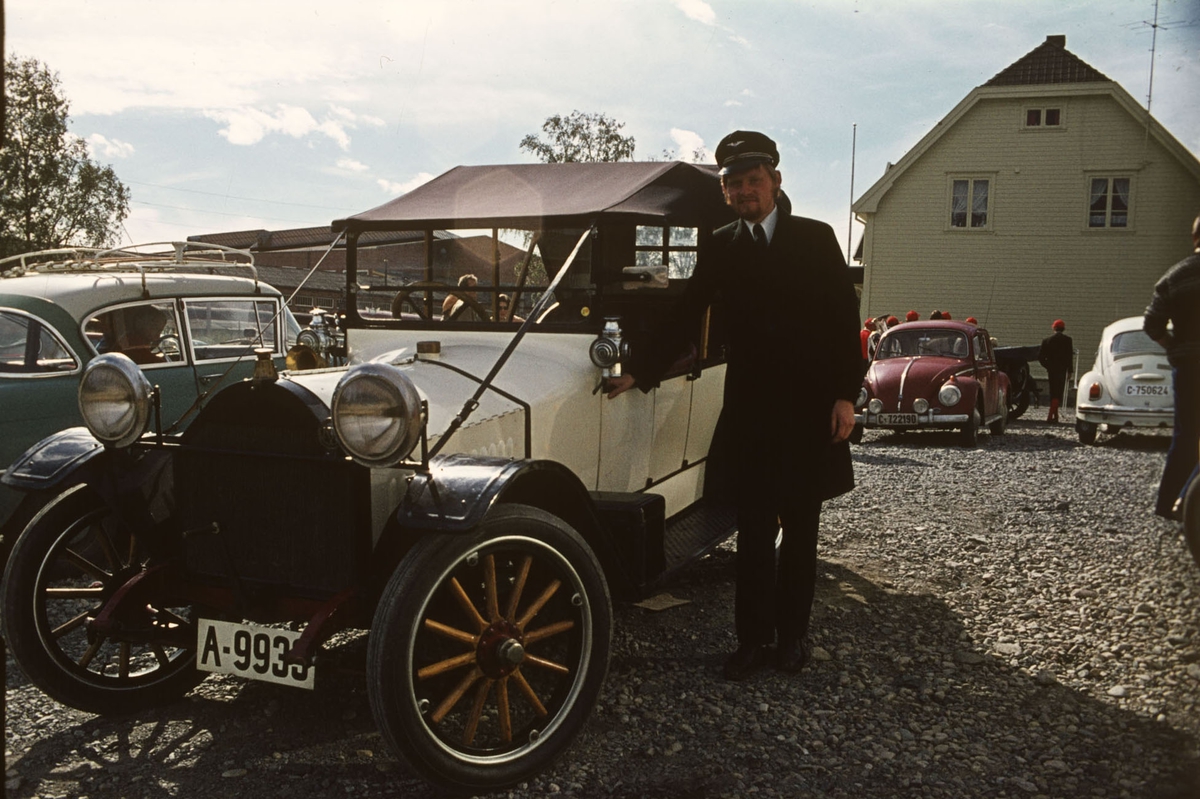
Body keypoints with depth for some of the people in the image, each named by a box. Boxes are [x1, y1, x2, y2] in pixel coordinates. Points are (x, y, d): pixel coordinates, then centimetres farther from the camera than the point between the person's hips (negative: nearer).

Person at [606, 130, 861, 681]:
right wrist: (639, 372, -2)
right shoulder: (719, 249, 8)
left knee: (800, 528, 9)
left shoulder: (815, 239, 2)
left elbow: (844, 319, 0)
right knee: (753, 530, 2)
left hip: (809, 408, -1)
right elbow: (684, 318, 7)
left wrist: (845, 395, -7)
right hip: (747, 407, 1)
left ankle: (792, 633, 20)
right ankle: (752, 638, 12)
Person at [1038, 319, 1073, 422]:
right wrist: (1069, 370, -3)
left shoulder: (1046, 340, 4)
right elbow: (1069, 356, -8)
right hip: (1062, 369, -3)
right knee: (1058, 392, -4)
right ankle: (1050, 416, -17)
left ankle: (1055, 415, 19)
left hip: (1051, 369, 3)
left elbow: (1040, 356, 3)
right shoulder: (1067, 339, -5)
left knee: (1053, 391, 14)